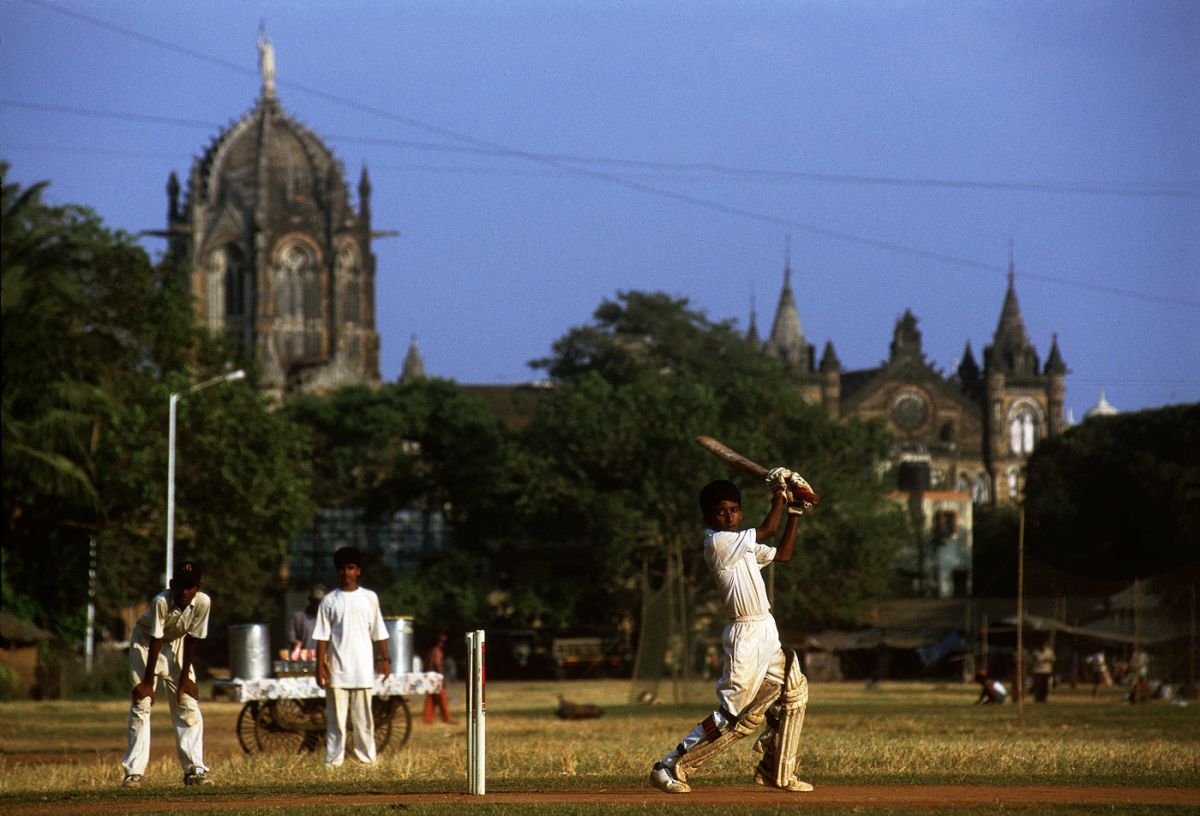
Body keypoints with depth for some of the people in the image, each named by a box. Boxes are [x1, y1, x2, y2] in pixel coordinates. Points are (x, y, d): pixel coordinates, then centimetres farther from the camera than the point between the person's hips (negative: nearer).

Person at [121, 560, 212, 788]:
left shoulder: (202, 602, -25)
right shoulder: (161, 602, -34)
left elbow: (191, 640, -15)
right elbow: (155, 641, -26)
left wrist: (185, 678, -11)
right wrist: (147, 681, -20)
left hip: (177, 645, 3)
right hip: (146, 642, -3)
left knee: (188, 705, -4)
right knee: (141, 704, -11)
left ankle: (194, 769, 0)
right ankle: (133, 772, -12)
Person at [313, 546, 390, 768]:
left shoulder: (369, 598, 7)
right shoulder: (329, 601, 4)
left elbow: (379, 632, 10)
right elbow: (322, 636, 3)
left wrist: (385, 659, 4)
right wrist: (320, 666, -4)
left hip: (363, 668, 0)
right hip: (337, 669, 0)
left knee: (363, 716, 1)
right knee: (336, 717, -1)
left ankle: (367, 758, 6)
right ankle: (333, 760, 1)